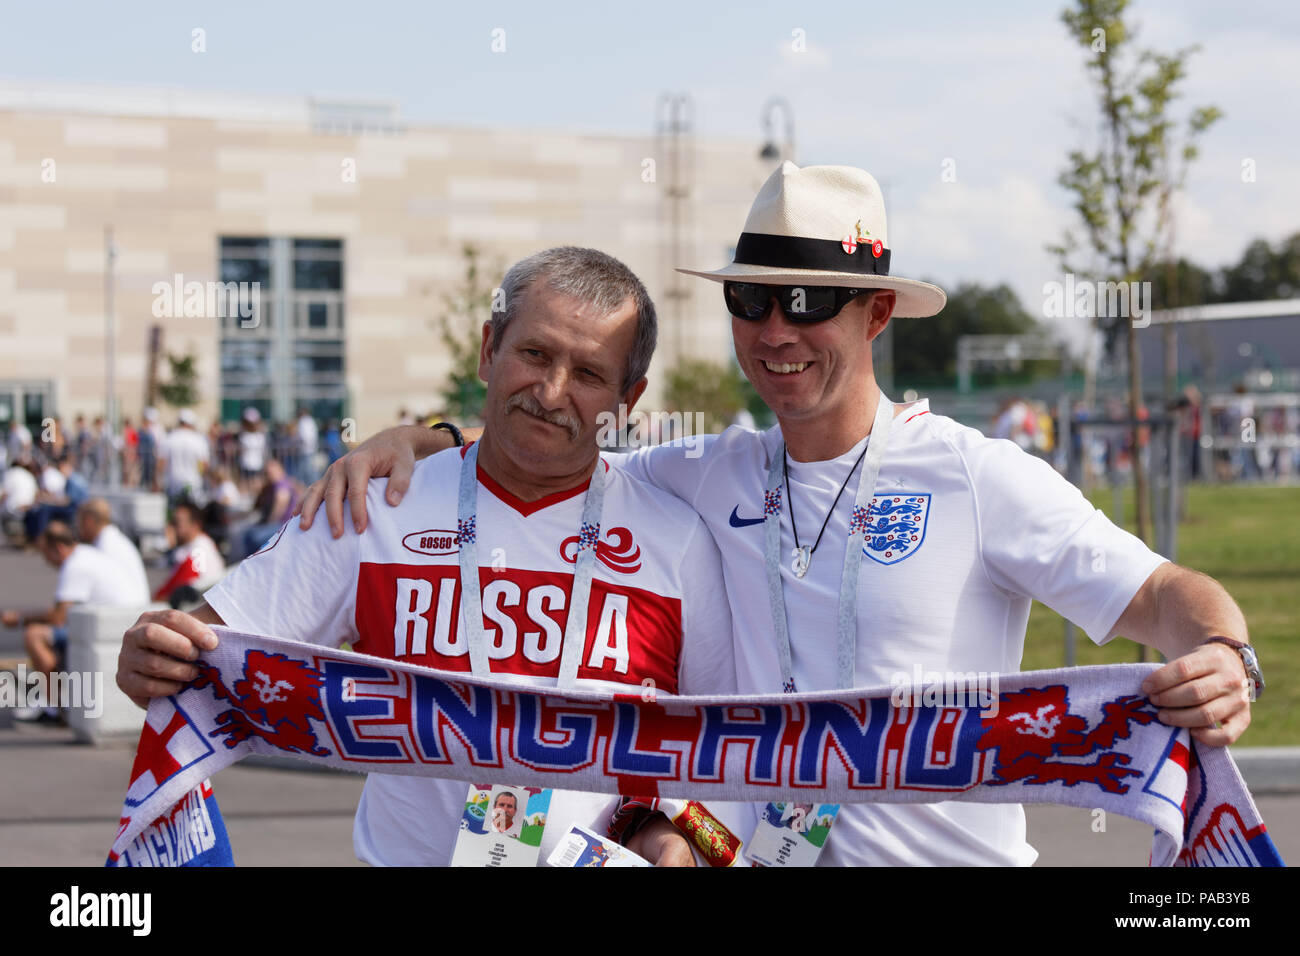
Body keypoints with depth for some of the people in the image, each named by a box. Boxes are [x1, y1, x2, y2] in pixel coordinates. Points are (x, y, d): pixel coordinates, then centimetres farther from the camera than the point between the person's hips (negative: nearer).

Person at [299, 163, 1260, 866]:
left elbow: (1156, 593, -10)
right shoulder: (709, 477, 7)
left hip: (948, 852, -3)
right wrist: (415, 438, 0)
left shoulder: (976, 475, -6)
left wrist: (1223, 658, -31)